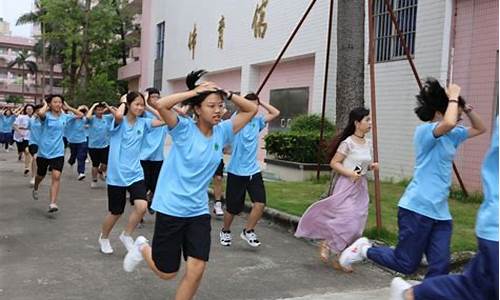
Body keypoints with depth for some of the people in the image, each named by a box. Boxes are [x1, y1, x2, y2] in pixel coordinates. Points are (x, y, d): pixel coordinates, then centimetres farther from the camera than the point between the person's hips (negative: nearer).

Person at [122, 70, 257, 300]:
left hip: (199, 211, 4)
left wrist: (227, 93, -7)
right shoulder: (184, 129, -12)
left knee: (197, 270, -2)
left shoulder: (222, 132, 1)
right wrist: (195, 91, -22)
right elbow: (161, 105, -29)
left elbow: (252, 110, 5)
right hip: (170, 208, -4)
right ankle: (142, 248, 41)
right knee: (166, 272, 9)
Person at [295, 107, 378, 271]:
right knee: (347, 223, -14)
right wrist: (350, 173, -22)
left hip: (361, 188, 7)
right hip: (346, 186, -7)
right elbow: (334, 163, -11)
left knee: (356, 225, 6)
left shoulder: (368, 143, 9)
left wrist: (371, 166, 0)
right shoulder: (348, 143, -12)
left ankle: (339, 258, 17)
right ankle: (326, 243, 12)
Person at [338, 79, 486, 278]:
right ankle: (365, 249, 21)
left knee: (440, 267, 1)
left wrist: (468, 110, 9)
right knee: (406, 264, 0)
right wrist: (453, 98, -15)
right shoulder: (424, 131, -12)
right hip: (417, 208, -8)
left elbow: (480, 129, 27)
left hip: (441, 212, 8)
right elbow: (449, 123, -32)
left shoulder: (451, 135, 16)